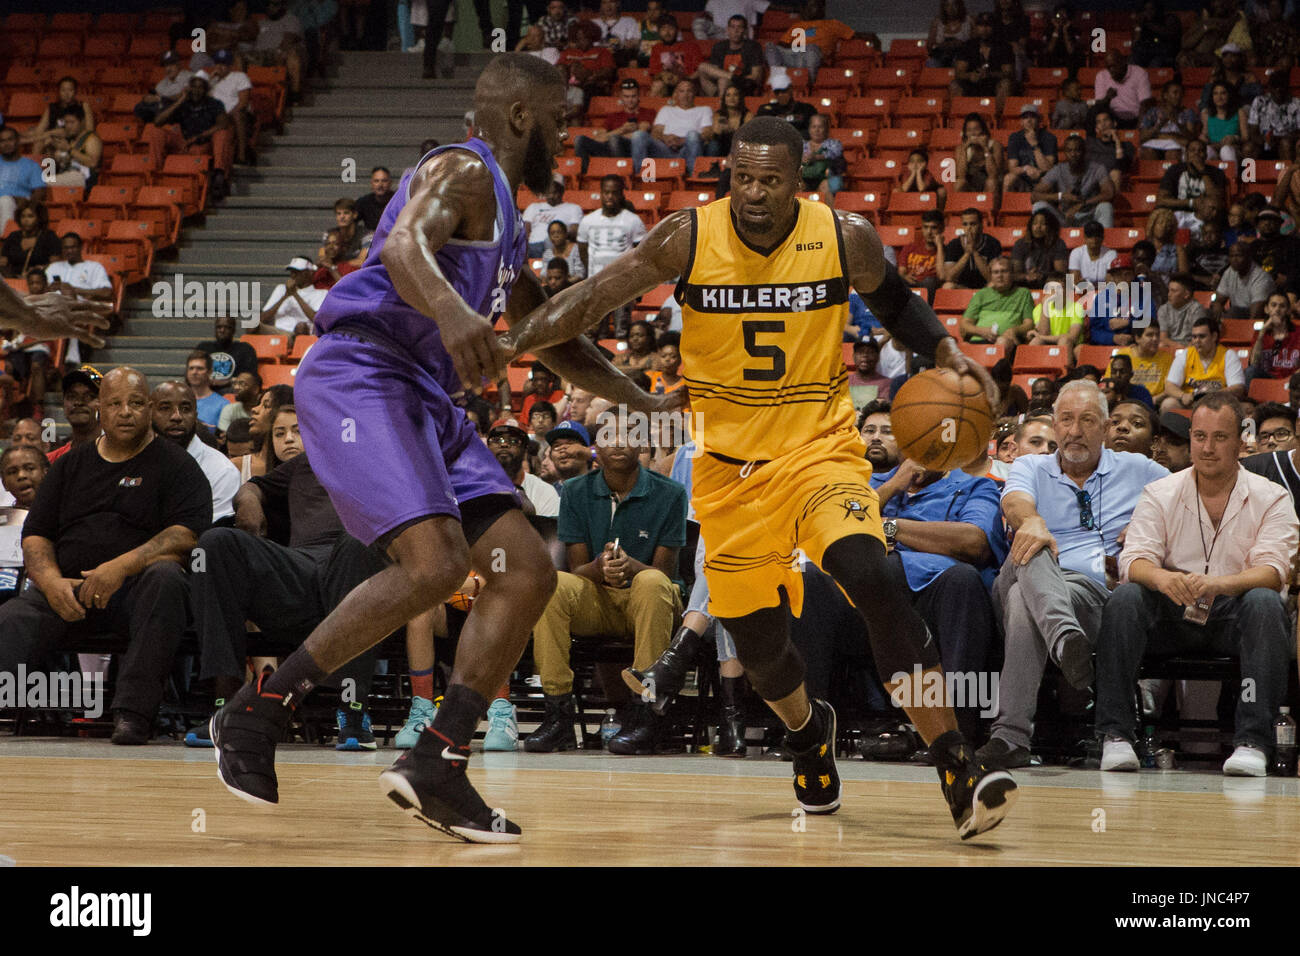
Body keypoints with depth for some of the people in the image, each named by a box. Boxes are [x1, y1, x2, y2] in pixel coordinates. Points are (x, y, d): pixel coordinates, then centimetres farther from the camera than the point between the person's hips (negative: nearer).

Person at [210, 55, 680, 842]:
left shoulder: (505, 219, 25)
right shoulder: (463, 171, -6)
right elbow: (404, 247, -28)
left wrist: (648, 403, 32)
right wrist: (452, 312, -49)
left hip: (423, 397, 10)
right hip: (359, 374, -10)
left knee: (529, 572, 2)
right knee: (436, 564, -26)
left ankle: (437, 768, 0)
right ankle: (256, 714, -14)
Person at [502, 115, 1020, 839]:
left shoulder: (846, 238, -10)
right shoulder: (689, 238, -12)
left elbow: (894, 302, 10)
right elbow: (595, 298, -6)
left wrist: (947, 352, -6)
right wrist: (511, 343, -18)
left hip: (820, 446, -2)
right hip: (730, 463, 2)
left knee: (867, 575, -29)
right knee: (756, 640, 10)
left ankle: (958, 768, -29)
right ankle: (808, 729, 48)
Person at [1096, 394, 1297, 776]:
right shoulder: (1160, 494, 9)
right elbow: (1134, 560, -5)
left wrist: (1216, 583, -32)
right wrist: (1162, 579, -32)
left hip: (1233, 617, -1)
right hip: (1172, 616, 1)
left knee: (1264, 602, -33)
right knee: (1125, 598, -27)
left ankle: (1252, 741, -38)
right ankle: (1116, 734, -29)